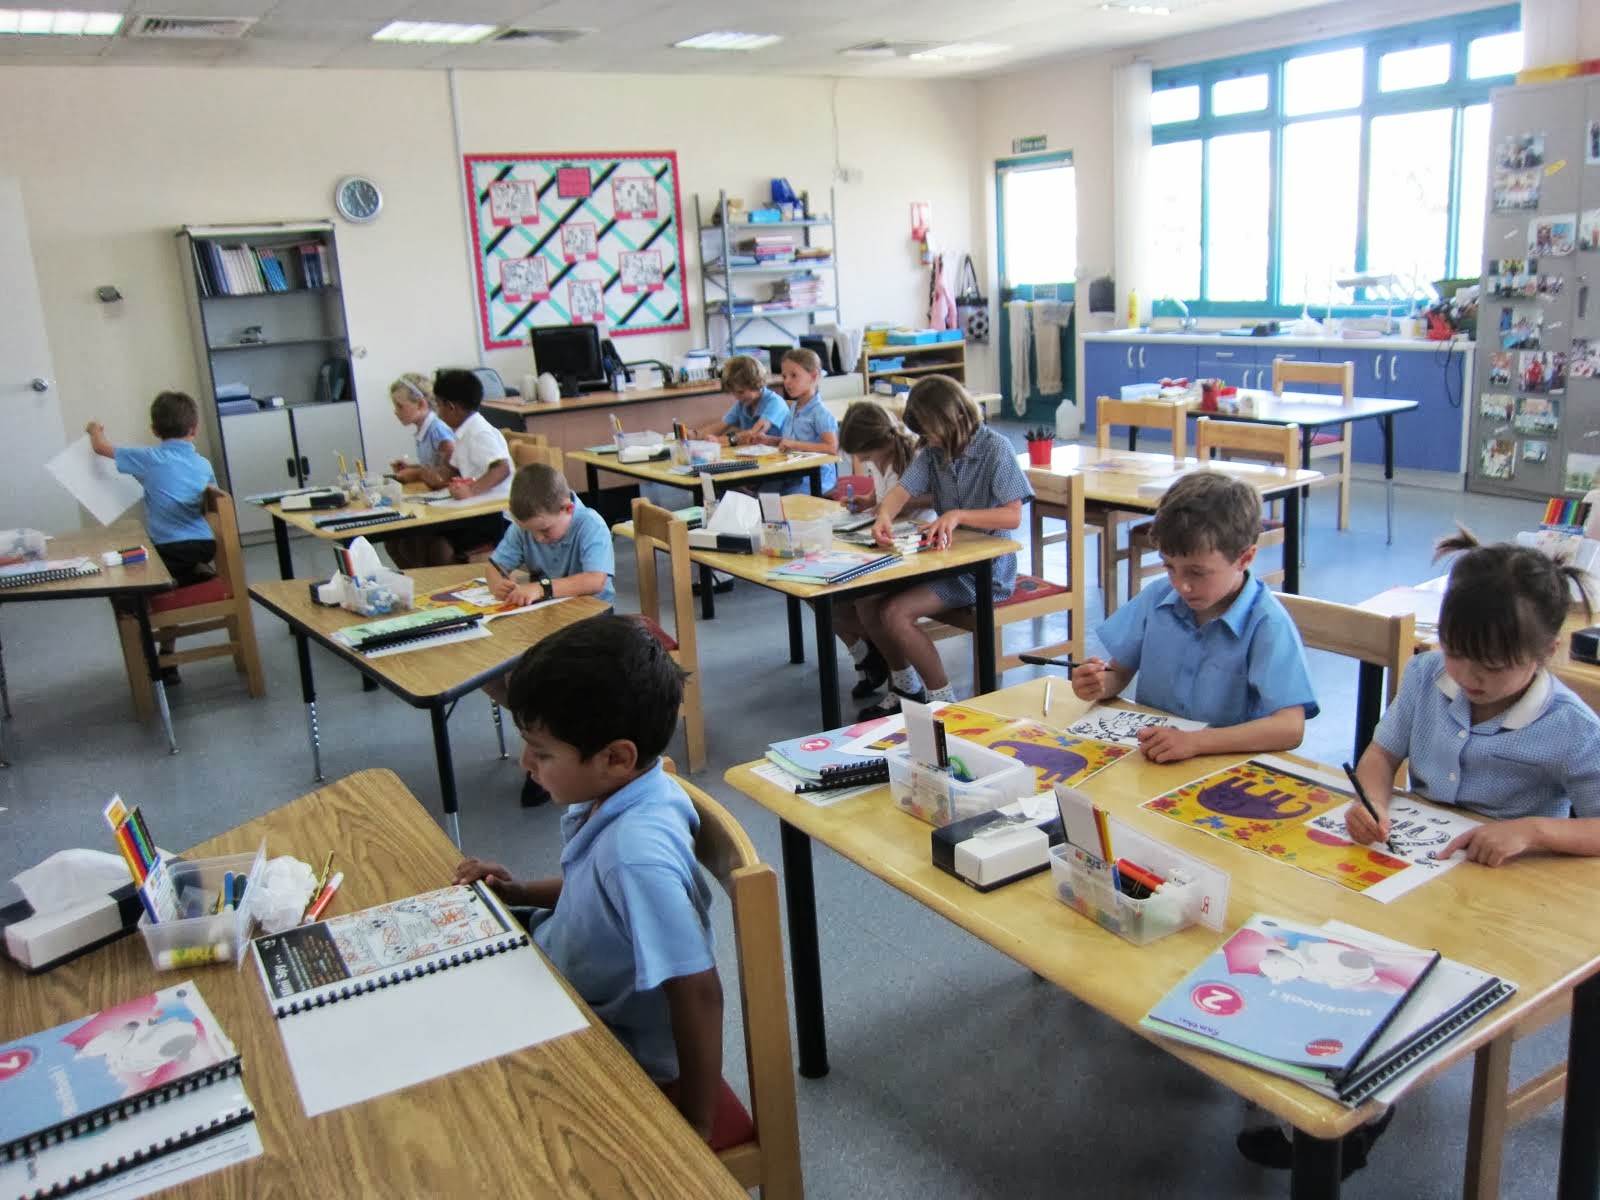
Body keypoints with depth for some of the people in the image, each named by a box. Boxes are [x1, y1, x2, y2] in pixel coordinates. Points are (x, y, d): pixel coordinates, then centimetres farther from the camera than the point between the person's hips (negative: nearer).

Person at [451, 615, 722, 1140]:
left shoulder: (638, 852, -36)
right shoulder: (612, 793, -9)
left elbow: (698, 992, -32)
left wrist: (693, 1132, -23)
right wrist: (522, 893, -2)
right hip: (574, 994, 8)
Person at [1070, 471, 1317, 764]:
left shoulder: (1267, 624, -13)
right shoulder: (1157, 597, 2)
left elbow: (1290, 728, -21)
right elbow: (1120, 672, 12)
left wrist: (1195, 741, -32)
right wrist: (1099, 684, -12)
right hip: (1145, 756, 4)